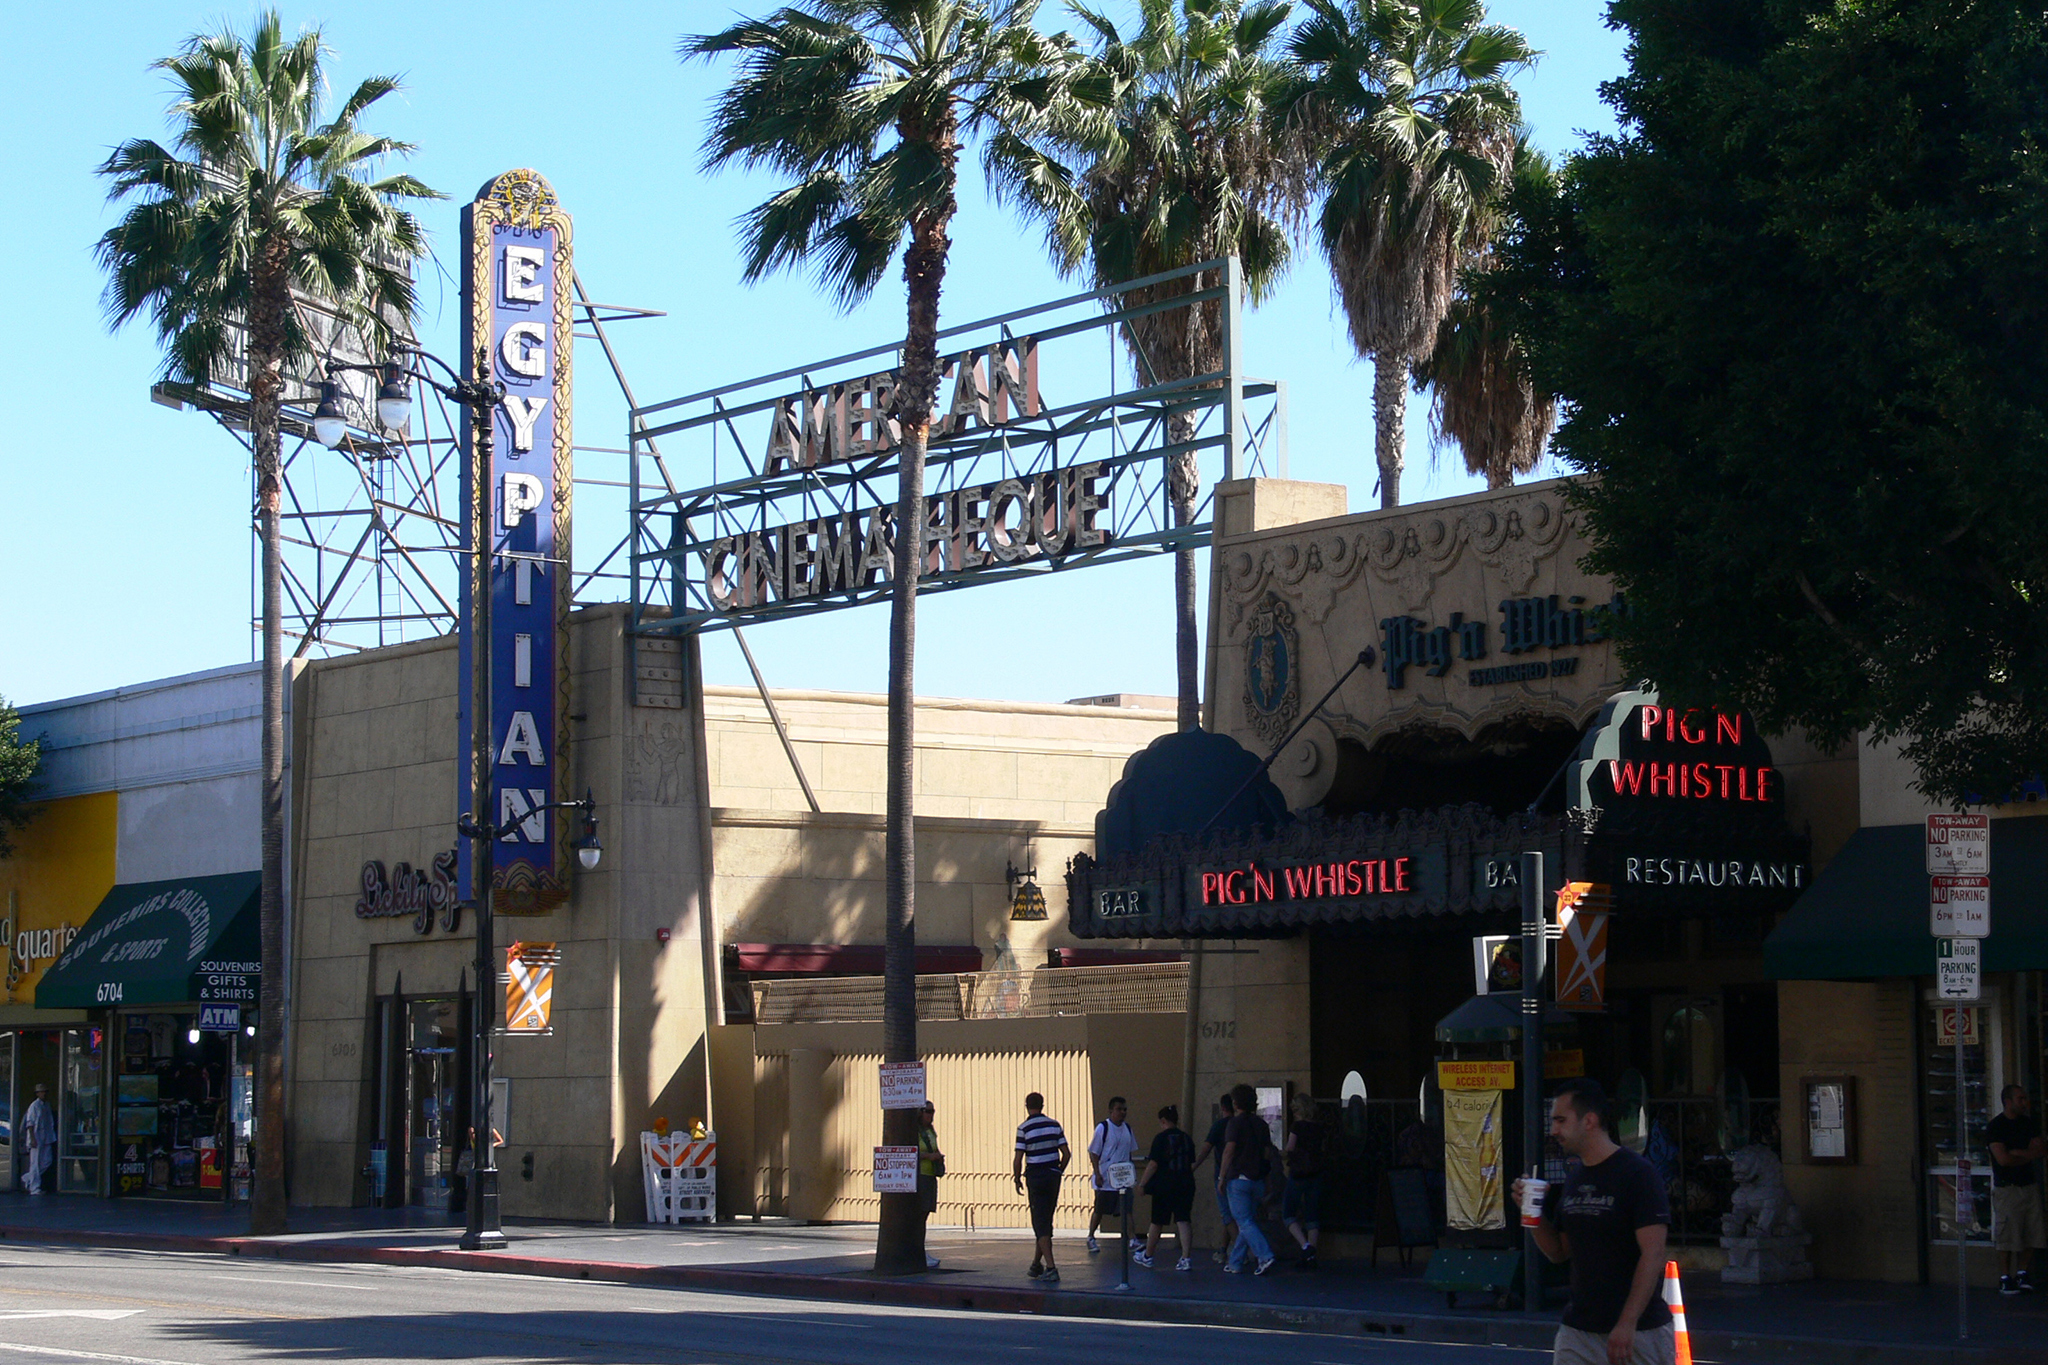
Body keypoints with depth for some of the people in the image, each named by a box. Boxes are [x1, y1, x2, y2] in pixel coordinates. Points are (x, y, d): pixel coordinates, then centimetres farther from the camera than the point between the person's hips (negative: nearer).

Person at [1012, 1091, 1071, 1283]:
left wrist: (1017, 1179, 2)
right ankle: (1036, 1264, 25)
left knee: (1040, 1224, -3)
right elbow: (1066, 1153, 4)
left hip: (1035, 1177, -4)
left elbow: (1018, 1159, -12)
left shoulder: (1024, 1128, -8)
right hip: (1053, 1175, 4)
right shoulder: (1054, 1125, 4)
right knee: (1046, 1221, 16)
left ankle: (1050, 1267, -14)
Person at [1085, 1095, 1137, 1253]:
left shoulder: (1127, 1129, 9)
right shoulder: (1103, 1128, -10)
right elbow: (1094, 1153, -9)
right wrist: (1097, 1174, -14)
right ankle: (1091, 1238, 19)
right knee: (1099, 1210, 4)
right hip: (1105, 1179, -5)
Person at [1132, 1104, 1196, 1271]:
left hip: (1164, 1186, -4)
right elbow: (1192, 1165, 10)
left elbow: (1153, 1164, -13)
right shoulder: (1187, 1139, 6)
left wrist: (1142, 1183, -6)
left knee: (1157, 1222, 9)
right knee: (1183, 1221, 1)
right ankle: (1186, 1259, -10)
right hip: (1185, 1185, 4)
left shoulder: (1161, 1138, -10)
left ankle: (1147, 1256, 24)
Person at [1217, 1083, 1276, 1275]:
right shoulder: (1261, 1123, 11)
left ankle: (1265, 1256, -23)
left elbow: (1229, 1151, -14)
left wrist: (1221, 1178, -9)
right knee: (1247, 1221, 11)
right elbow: (1268, 1153, 13)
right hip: (1257, 1179, 6)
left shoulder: (1236, 1123, -7)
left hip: (1238, 1178, -6)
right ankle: (1235, 1263, 15)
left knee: (1245, 1222, -7)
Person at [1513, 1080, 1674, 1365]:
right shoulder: (1571, 1182, 13)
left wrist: (1627, 1323, -23)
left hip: (1638, 1331, -6)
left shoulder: (1637, 1174, -11)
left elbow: (1653, 1256, -16)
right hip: (1578, 1329, 6)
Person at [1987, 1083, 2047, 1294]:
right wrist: (2029, 1154, -2)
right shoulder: (1995, 1127, -5)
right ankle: (2005, 1278, -1)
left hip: (2029, 1185, 5)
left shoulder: (2029, 1123, 12)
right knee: (2007, 1236, -7)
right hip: (2007, 1188, -5)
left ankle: (2023, 1274, 10)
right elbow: (2003, 1159, -13)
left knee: (2030, 1233, 1)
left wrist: (2014, 1153, -10)